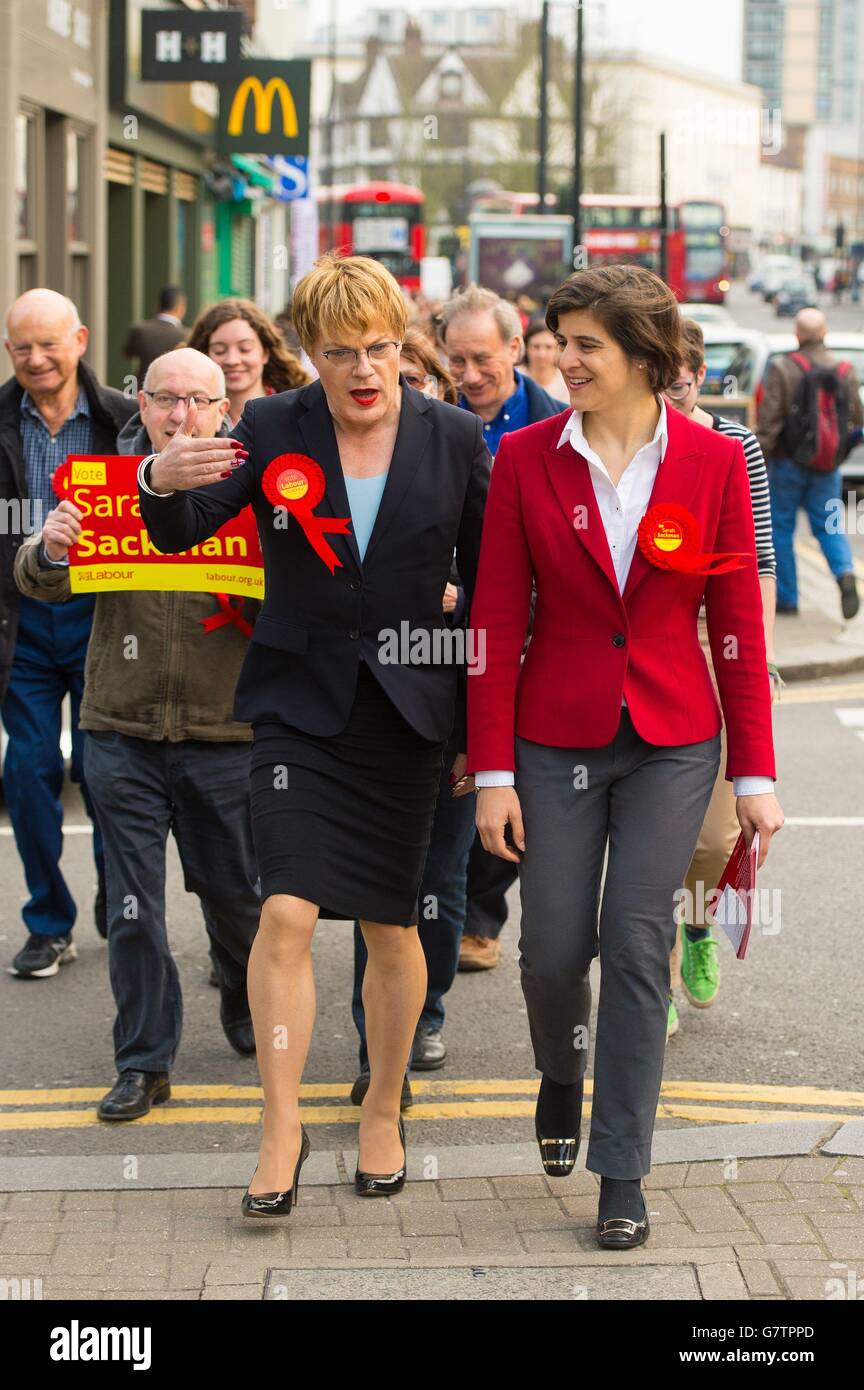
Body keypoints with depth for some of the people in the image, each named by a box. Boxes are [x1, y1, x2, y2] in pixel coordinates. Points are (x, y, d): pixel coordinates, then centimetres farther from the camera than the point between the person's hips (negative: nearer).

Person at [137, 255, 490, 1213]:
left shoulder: (453, 440, 0)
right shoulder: (271, 431, -2)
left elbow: (487, 584, 6)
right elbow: (182, 536, -3)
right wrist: (162, 484, -28)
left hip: (405, 707, 1)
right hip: (299, 699, -1)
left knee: (390, 927, 8)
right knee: (287, 911, -13)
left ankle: (383, 1112, 28)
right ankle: (281, 1130, -2)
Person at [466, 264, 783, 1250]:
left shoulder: (712, 462, -3)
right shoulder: (526, 458, -3)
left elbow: (737, 624, 0)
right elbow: (497, 622, -2)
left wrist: (754, 772, -1)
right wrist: (491, 771, -5)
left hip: (672, 742, -1)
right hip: (557, 739, 1)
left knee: (638, 946, -4)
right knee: (554, 950, 2)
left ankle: (622, 1176, 7)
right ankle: (561, 1071, 37)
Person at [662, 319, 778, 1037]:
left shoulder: (736, 447, 0)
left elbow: (759, 560, 5)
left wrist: (762, 650, -1)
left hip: (716, 648, 0)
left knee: (715, 835, 0)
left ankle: (699, 926, 35)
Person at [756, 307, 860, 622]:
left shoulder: (782, 369, -13)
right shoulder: (844, 371, 0)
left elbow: (768, 419, -15)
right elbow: (857, 419, 8)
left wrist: (760, 456, -8)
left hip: (789, 463, -3)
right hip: (827, 466, 3)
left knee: (781, 528, 9)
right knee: (828, 524, 12)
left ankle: (786, 597, 12)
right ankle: (845, 573, -14)